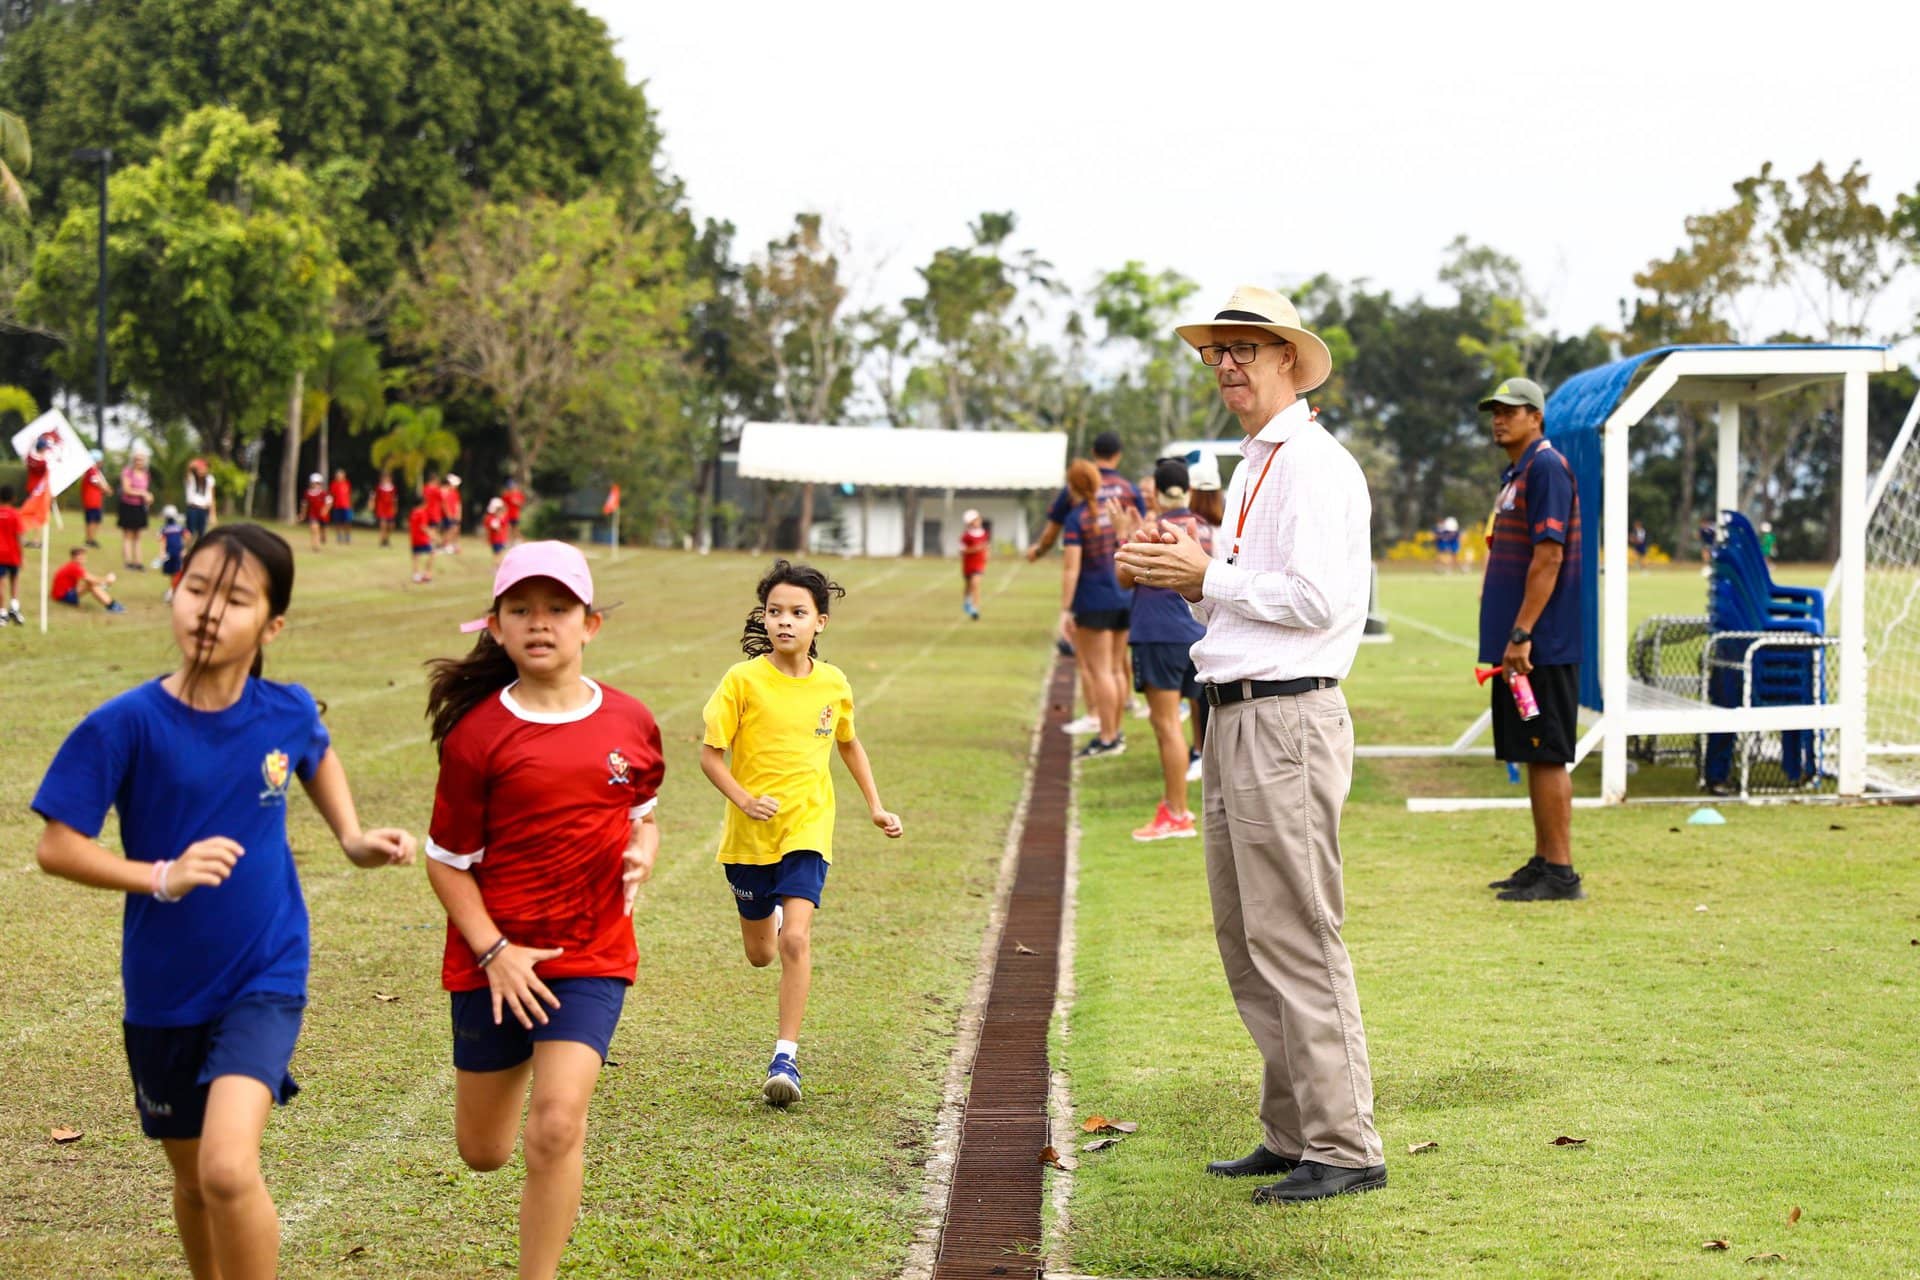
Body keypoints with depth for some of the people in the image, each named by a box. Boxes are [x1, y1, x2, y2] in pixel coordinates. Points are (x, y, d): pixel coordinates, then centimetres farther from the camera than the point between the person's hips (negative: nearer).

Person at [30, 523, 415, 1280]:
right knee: (192, 1179, 17)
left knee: (229, 1169, -22)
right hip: (163, 990, 1)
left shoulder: (287, 712, -7)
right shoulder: (126, 725, -15)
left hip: (264, 977, -1)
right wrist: (161, 877, -25)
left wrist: (351, 838, 5)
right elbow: (57, 848, -13)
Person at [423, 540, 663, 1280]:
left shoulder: (630, 724, 0)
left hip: (592, 955, 0)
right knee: (484, 1153, 13)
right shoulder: (476, 734, -9)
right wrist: (495, 953, -14)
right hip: (495, 958, 0)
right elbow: (448, 862, -4)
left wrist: (642, 853, -5)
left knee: (556, 1128, -17)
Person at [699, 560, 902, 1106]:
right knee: (760, 955, 14)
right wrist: (743, 799, -22)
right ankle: (770, 912, 52)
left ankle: (786, 1057, -11)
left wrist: (875, 806, 14)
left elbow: (849, 744, 18)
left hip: (807, 830, 0)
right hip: (750, 833, 0)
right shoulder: (743, 680, -10)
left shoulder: (833, 683, -1)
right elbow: (710, 754, -7)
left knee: (794, 939, -18)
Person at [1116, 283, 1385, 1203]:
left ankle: (1345, 1148, -4)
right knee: (1245, 938, 14)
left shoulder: (1316, 465, -11)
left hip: (1287, 720, -10)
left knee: (1295, 940, -9)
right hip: (1234, 717, 10)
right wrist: (1179, 572, 8)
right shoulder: (1252, 469, 20)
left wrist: (1206, 577, -12)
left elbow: (1317, 599, -20)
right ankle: (1291, 1131, 22)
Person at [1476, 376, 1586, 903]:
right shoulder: (1515, 473, 18)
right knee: (1534, 756, 13)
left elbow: (1548, 558, -19)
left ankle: (1561, 873, -5)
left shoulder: (1546, 467, -12)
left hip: (1542, 645, -10)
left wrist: (1521, 634, -22)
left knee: (1547, 755, -8)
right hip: (1519, 646, 10)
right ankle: (1542, 862, 18)